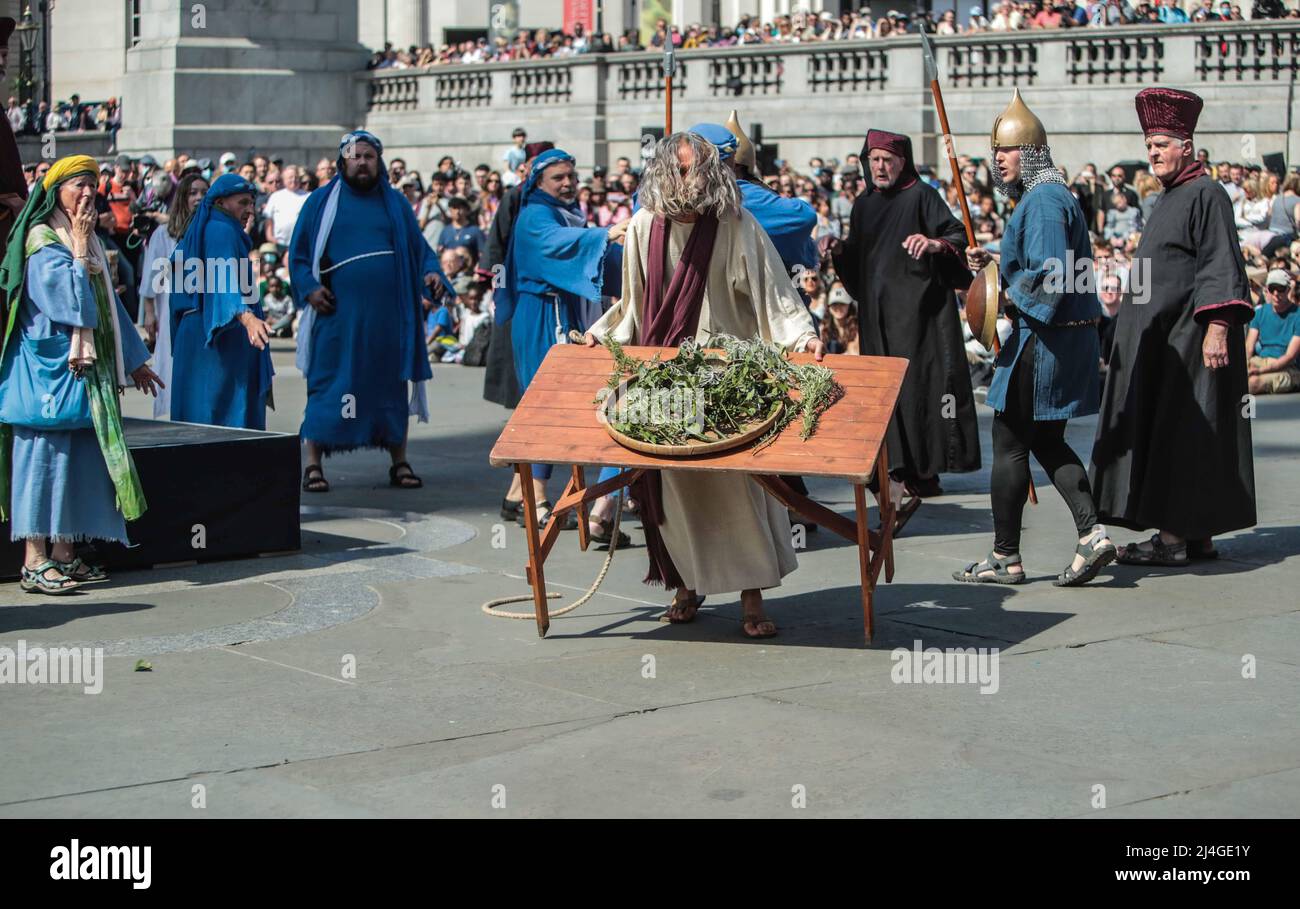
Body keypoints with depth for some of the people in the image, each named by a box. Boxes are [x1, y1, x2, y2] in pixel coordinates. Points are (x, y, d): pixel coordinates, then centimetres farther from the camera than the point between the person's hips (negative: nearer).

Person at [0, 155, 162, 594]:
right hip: (49, 368, -8)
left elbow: (108, 303, 23)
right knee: (43, 456, -7)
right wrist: (80, 248, -13)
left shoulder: (87, 241, 16)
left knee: (78, 459, 7)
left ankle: (63, 555, 13)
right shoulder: (42, 241, -8)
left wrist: (133, 360, 25)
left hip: (85, 368, 8)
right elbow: (68, 297, -21)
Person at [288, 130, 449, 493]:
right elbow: (298, 251, 6)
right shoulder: (322, 201, 6)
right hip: (337, 312, -2)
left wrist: (432, 272, -8)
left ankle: (399, 463, 15)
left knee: (390, 385, 6)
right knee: (328, 385, -3)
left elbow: (419, 247, 12)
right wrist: (309, 288, -9)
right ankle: (313, 465, 2)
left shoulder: (395, 203, 12)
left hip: (386, 314, 2)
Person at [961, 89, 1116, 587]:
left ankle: (1005, 557, 7)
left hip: (1043, 340, -10)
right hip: (1068, 339, 10)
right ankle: (1092, 534, 6)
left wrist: (1007, 294, -12)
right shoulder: (1048, 194, 15)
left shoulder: (1042, 200, -17)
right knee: (1047, 441, 15)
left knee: (1009, 443, 0)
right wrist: (994, 264, 11)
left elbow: (1050, 276, -26)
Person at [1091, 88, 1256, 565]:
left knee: (1182, 432, -8)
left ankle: (1175, 536, -5)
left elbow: (1221, 265, -18)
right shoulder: (1171, 198, 17)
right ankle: (1198, 535, 14)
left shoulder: (1206, 194, -11)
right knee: (1161, 431, 9)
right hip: (1160, 337, 10)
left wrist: (1217, 326, -25)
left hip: (1189, 337, -10)